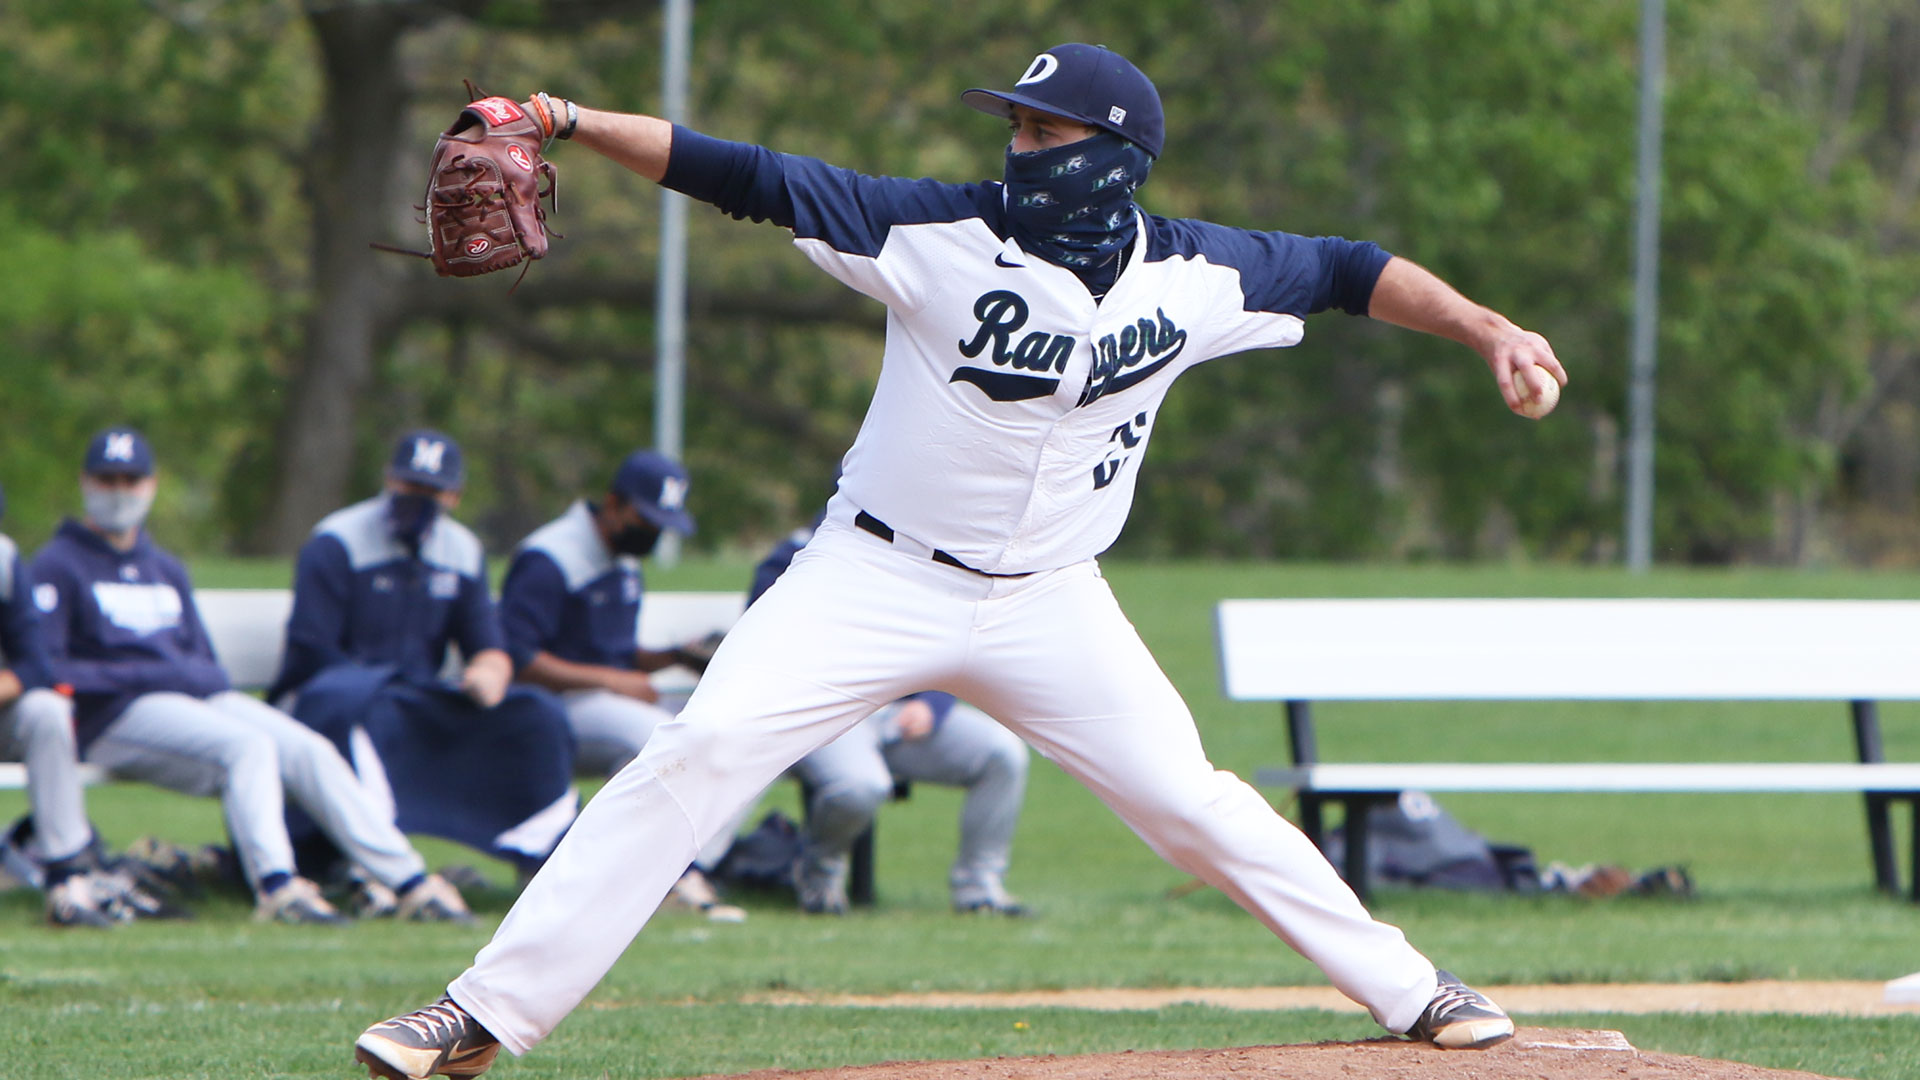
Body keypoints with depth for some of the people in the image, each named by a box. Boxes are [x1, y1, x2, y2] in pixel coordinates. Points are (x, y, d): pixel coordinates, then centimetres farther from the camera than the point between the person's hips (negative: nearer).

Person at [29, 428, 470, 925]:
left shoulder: (166, 569, 27)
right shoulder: (57, 567, 3)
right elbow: (46, 669, -10)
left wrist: (202, 676, -2)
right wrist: (150, 674, -15)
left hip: (204, 698, 7)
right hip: (115, 714, -7)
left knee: (311, 751, -13)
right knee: (248, 745, -31)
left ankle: (409, 880, -18)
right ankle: (275, 886, -46)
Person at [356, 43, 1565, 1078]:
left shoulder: (1190, 275, -5)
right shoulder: (945, 233, -13)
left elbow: (1344, 270, 10)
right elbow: (747, 177, -18)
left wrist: (1486, 328, 0)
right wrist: (572, 123, -27)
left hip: (1049, 603, 2)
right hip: (876, 580, -2)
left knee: (1188, 797, 1)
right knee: (696, 755, -16)